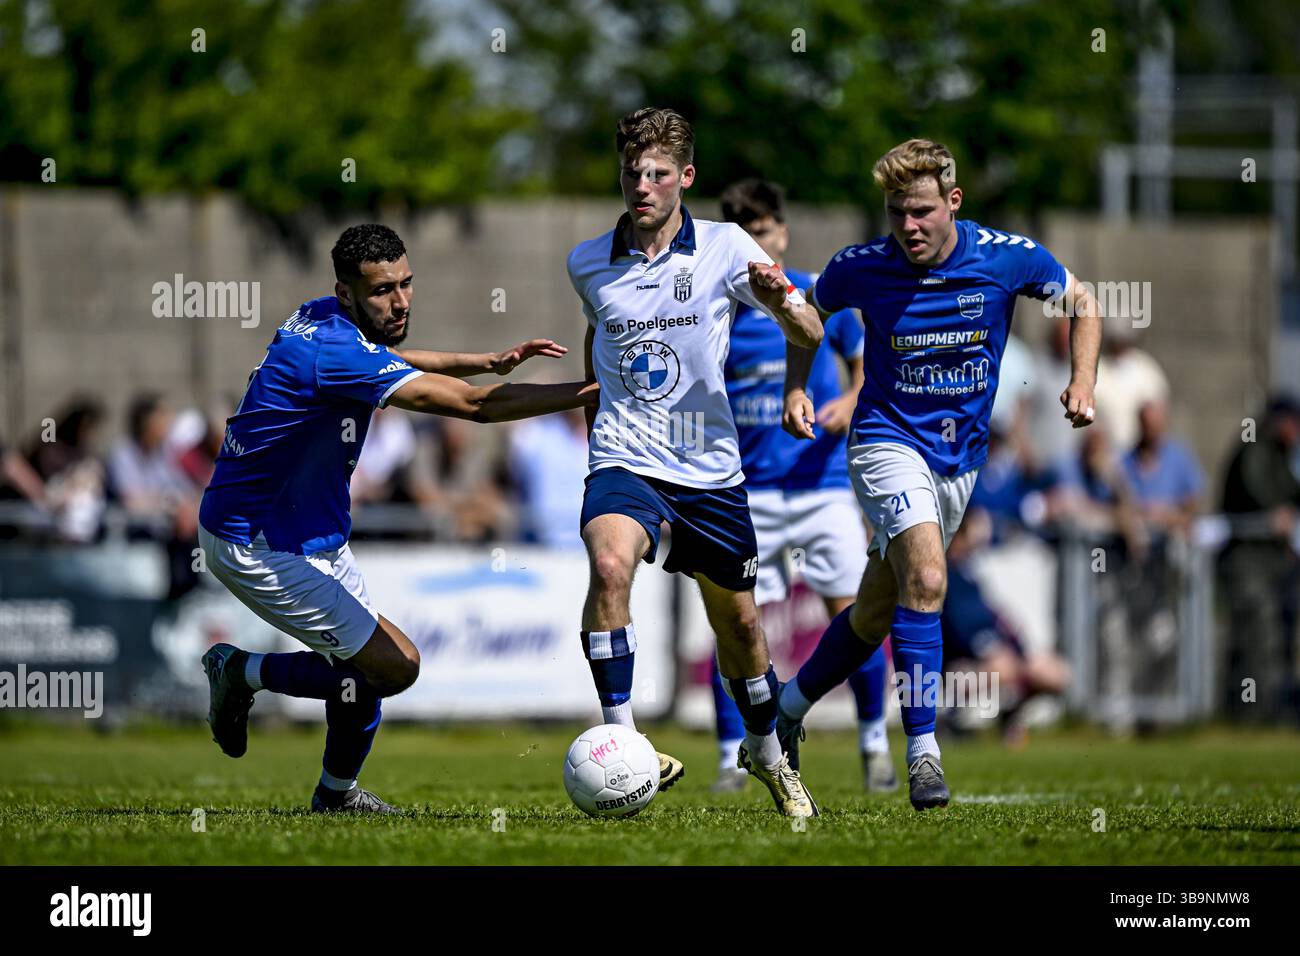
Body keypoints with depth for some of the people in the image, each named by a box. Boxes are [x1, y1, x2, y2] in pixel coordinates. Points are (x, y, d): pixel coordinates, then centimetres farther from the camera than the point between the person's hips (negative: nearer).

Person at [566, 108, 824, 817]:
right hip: (625, 461, -1)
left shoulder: (724, 248, -4)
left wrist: (778, 299, -25)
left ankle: (766, 752, 38)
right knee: (609, 566, -31)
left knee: (737, 621, 12)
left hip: (708, 466, 1)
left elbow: (809, 335, -4)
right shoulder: (588, 264, 2)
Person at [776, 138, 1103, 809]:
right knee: (926, 578, -27)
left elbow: (1082, 302, 6)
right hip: (888, 441, -3)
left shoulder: (1008, 258, -11)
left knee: (875, 614, 12)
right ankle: (923, 752, -25)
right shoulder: (861, 268, -12)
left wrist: (1083, 384, -7)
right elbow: (809, 312, 10)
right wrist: (795, 391, -1)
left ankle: (788, 710, 36)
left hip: (961, 457, 3)